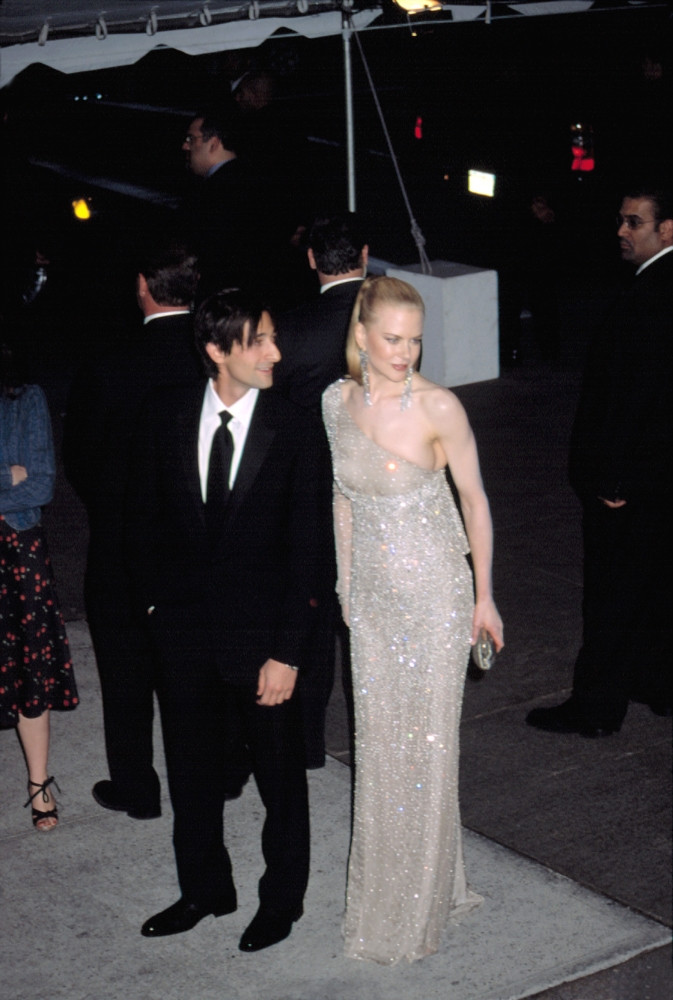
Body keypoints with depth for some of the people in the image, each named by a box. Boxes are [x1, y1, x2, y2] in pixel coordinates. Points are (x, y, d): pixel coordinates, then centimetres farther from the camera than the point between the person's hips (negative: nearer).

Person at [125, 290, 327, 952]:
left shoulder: (297, 432, -11)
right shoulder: (165, 416, -4)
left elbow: (303, 549, -11)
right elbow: (143, 515, 8)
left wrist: (286, 652, -14)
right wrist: (154, 600, 4)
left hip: (260, 635, -3)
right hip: (182, 631, 3)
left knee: (280, 774, 13)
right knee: (191, 771, 18)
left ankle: (281, 898, 33)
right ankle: (204, 889, 39)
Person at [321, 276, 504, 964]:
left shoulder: (438, 407, -16)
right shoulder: (336, 401, -2)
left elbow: (474, 500, -7)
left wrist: (484, 596, -3)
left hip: (434, 592, -5)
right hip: (371, 593, 5)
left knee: (426, 741, 4)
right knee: (378, 740, 13)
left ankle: (418, 906, 18)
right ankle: (384, 886, 29)